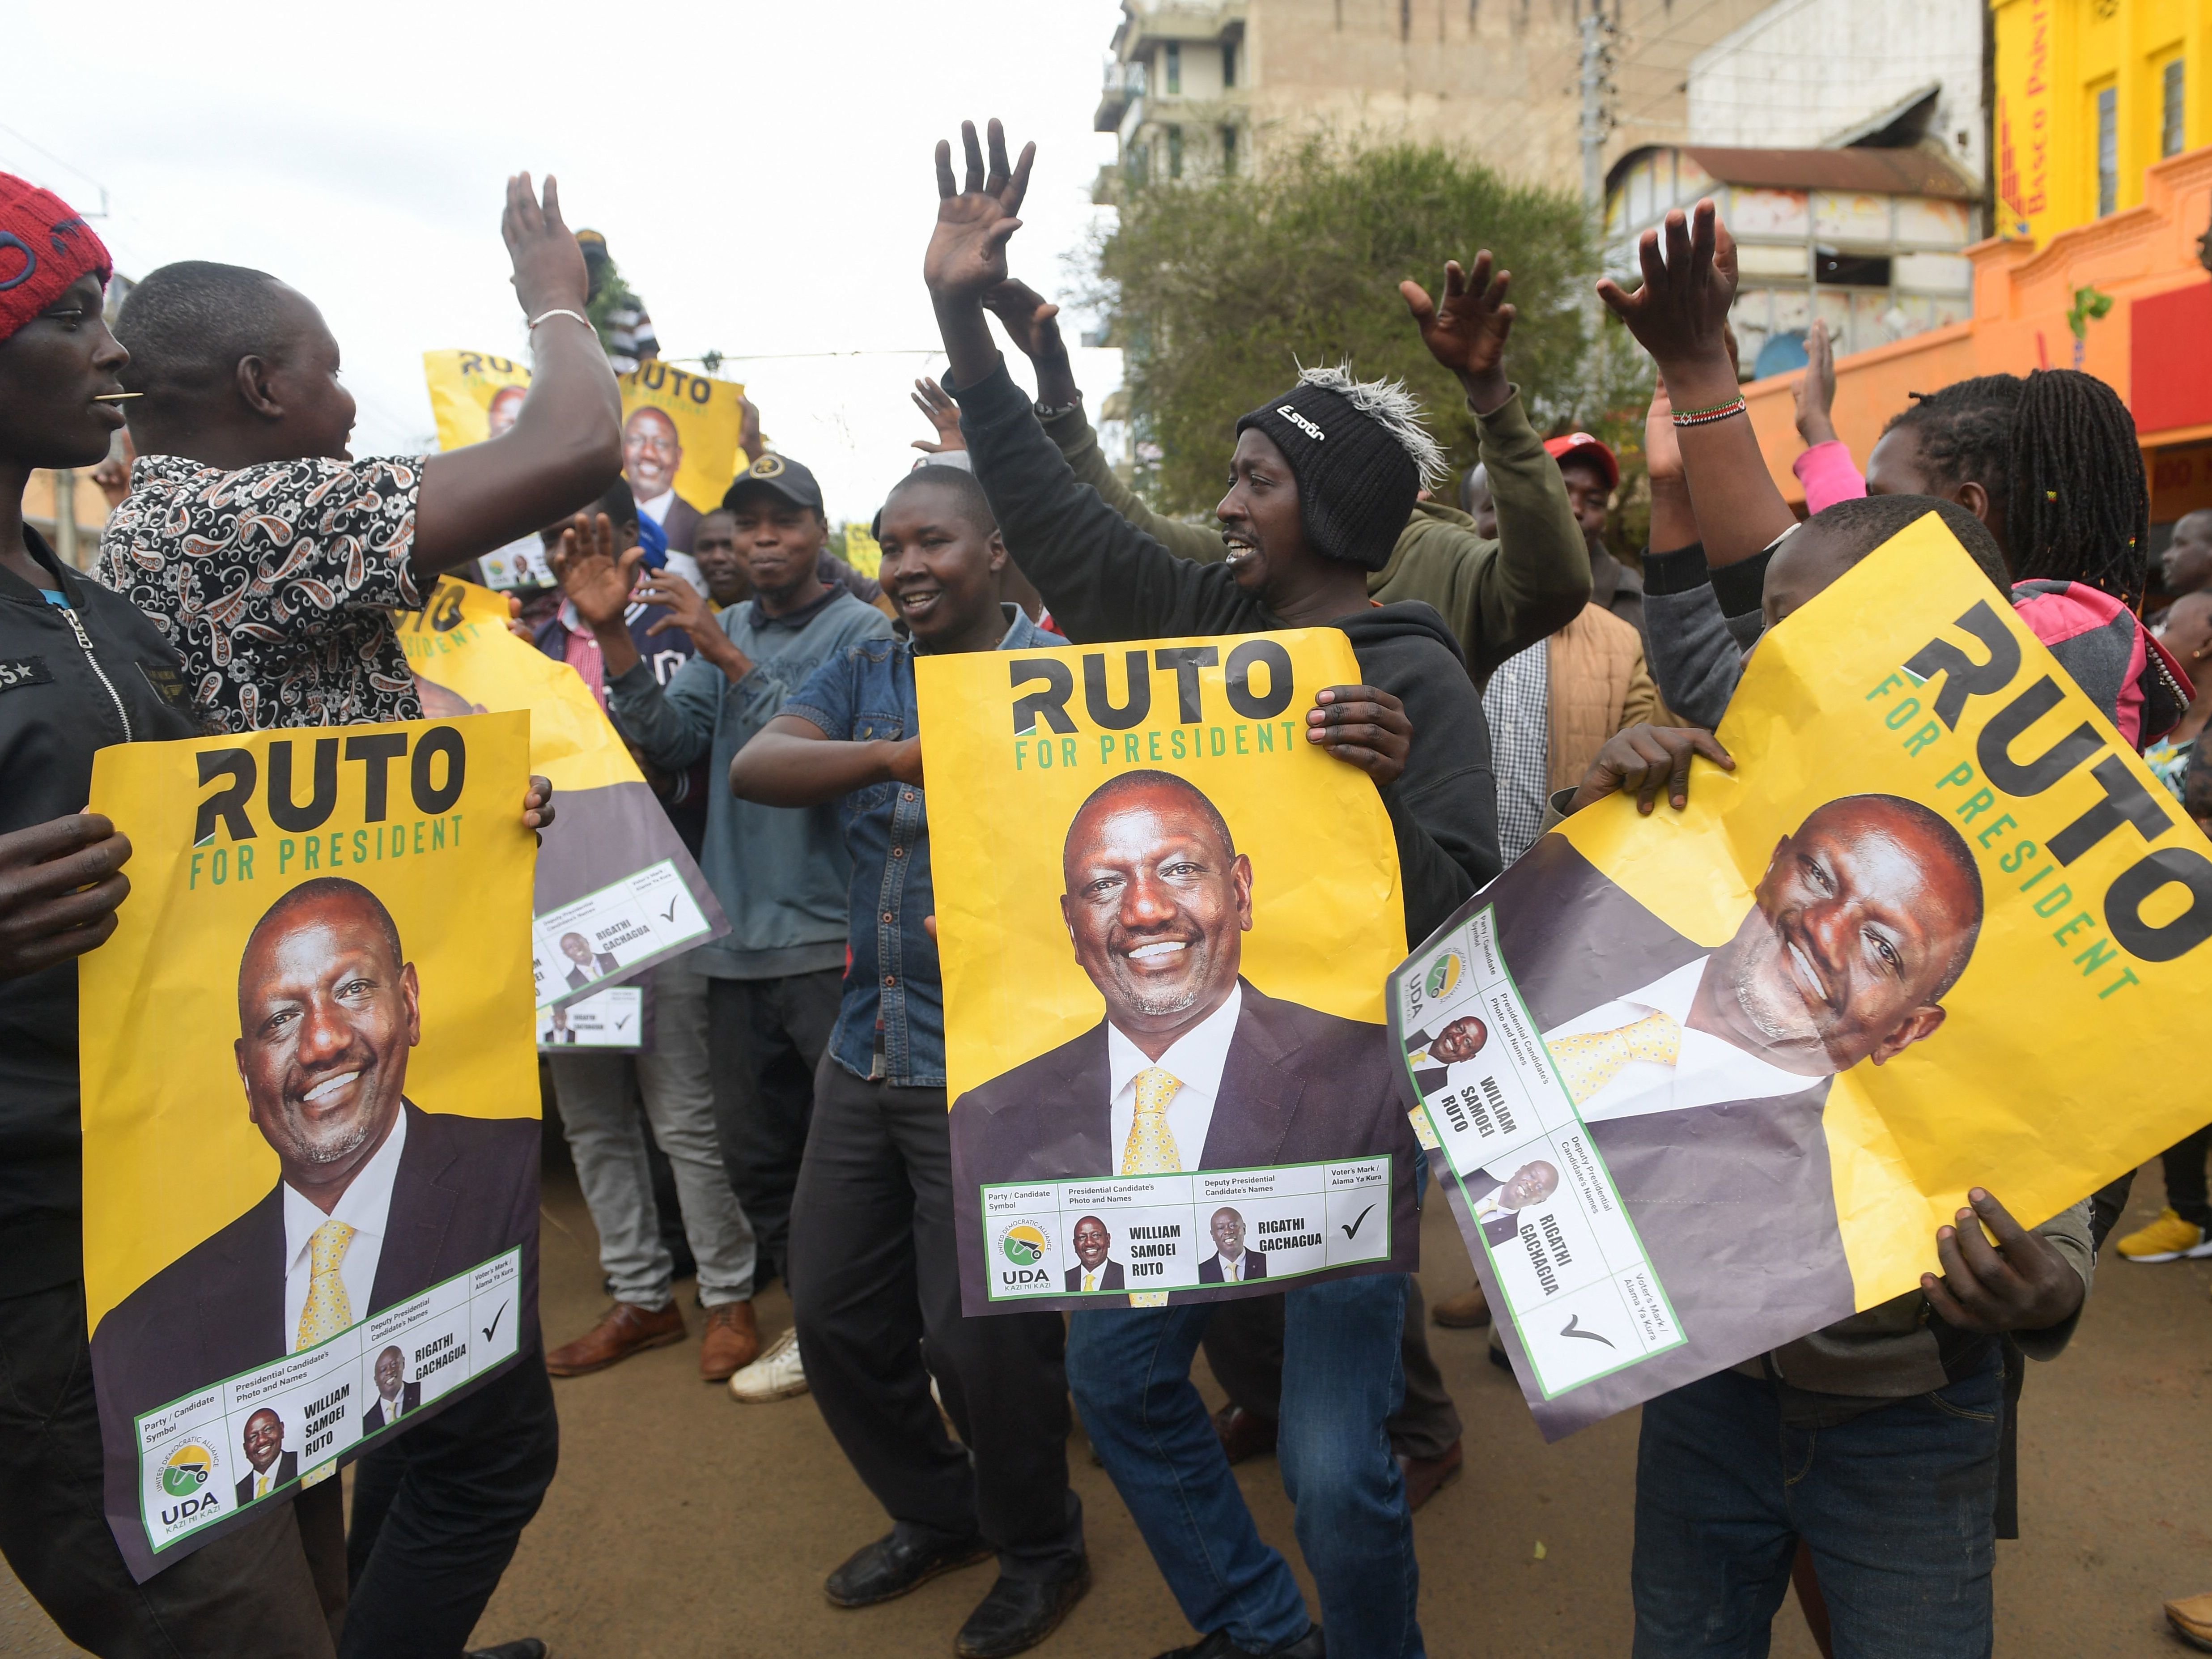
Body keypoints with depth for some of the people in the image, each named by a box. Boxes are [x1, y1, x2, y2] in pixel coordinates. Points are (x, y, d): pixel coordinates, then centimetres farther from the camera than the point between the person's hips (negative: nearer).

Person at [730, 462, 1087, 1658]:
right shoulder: (863, 674, 10)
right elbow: (753, 767, -5)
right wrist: (894, 753, -21)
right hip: (865, 1053, 6)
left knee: (979, 1335, -1)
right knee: (834, 1313, 14)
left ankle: (1039, 1552, 29)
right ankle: (937, 1515, 40)